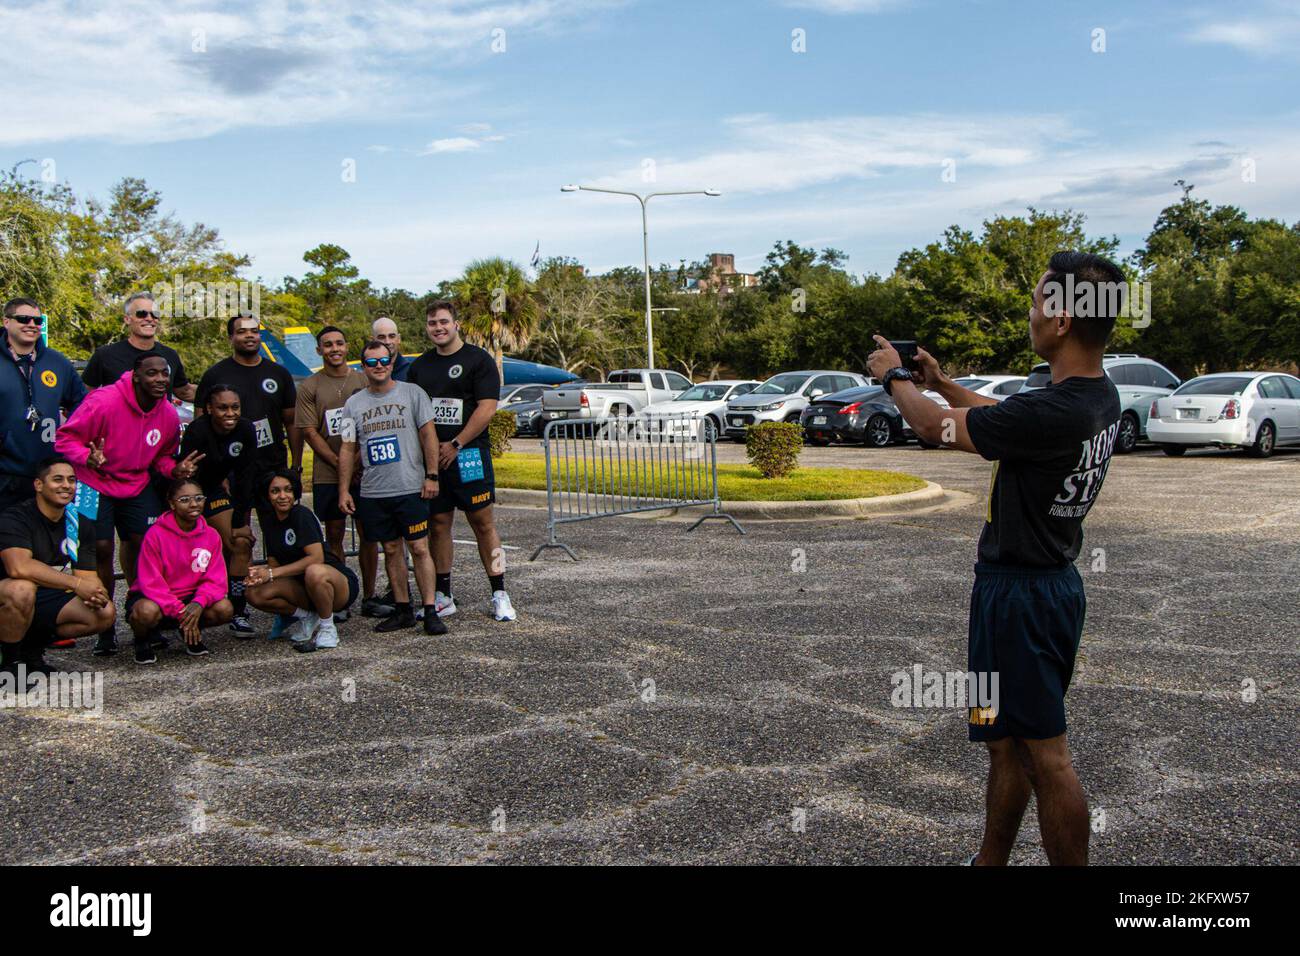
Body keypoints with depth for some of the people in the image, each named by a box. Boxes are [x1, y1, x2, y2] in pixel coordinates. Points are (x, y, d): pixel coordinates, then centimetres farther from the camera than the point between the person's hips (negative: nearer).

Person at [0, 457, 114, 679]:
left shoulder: (81, 524, 4)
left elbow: (88, 575, -1)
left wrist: (94, 594, -26)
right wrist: (76, 584, -34)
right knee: (21, 588, -38)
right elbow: (19, 567, -33)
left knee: (105, 613, -13)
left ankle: (35, 644, 8)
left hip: (49, 602, 6)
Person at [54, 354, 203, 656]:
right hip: (96, 486, -5)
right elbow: (65, 437, -16)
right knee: (102, 549, -7)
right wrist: (88, 458, -34)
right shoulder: (104, 401, -22)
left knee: (144, 548, -1)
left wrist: (175, 469, -8)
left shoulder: (168, 415, -4)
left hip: (138, 487, 5)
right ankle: (105, 628, 5)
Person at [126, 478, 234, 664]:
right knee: (147, 611, -38)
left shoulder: (211, 535, -4)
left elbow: (215, 580, -7)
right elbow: (151, 583, -18)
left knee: (225, 609, -23)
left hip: (189, 598, 4)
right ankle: (143, 640, 0)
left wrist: (199, 603, -28)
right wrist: (181, 612, -26)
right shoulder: (156, 534, -16)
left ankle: (191, 634, 10)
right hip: (154, 598, -4)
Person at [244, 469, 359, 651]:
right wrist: (261, 571, -16)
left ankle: (328, 628, -16)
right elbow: (274, 563, 8)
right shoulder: (270, 522, 6)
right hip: (302, 586, 7)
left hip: (340, 583, -7)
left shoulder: (301, 515, -15)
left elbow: (316, 558, -24)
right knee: (255, 593, -15)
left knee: (314, 572, -41)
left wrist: (272, 573, -22)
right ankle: (308, 617, 5)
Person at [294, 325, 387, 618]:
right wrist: (340, 463, -11)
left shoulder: (364, 380, 8)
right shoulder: (309, 387, 2)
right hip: (327, 475, -2)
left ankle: (369, 597, 11)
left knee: (368, 534, 3)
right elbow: (309, 432, -3)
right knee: (334, 535, 3)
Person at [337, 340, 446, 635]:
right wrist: (344, 490, 6)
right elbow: (348, 450, 11)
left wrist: (431, 476, -6)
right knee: (391, 550, 9)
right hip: (373, 492, 3)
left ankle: (430, 612, -1)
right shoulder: (353, 404, 9)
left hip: (411, 488, -3)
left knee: (420, 548, -5)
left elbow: (428, 435, 0)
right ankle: (402, 610, 17)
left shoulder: (412, 393, 2)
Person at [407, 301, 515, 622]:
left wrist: (455, 445, -13)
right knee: (438, 524, 7)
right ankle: (443, 597, 14)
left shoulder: (478, 360, -1)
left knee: (483, 524, -3)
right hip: (430, 459, 5)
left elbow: (487, 408, -9)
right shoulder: (420, 366, 15)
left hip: (469, 455, -5)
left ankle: (499, 595, 3)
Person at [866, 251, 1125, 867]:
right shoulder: (1100, 397, 1)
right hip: (1055, 581, 10)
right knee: (1008, 745, 21)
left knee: (1045, 757, 1)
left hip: (1019, 594, -10)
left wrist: (895, 377, 4)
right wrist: (940, 382, 24)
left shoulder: (1052, 413, -28)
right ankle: (990, 861, 35)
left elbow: (936, 427, -15)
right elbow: (1007, 418, 20)